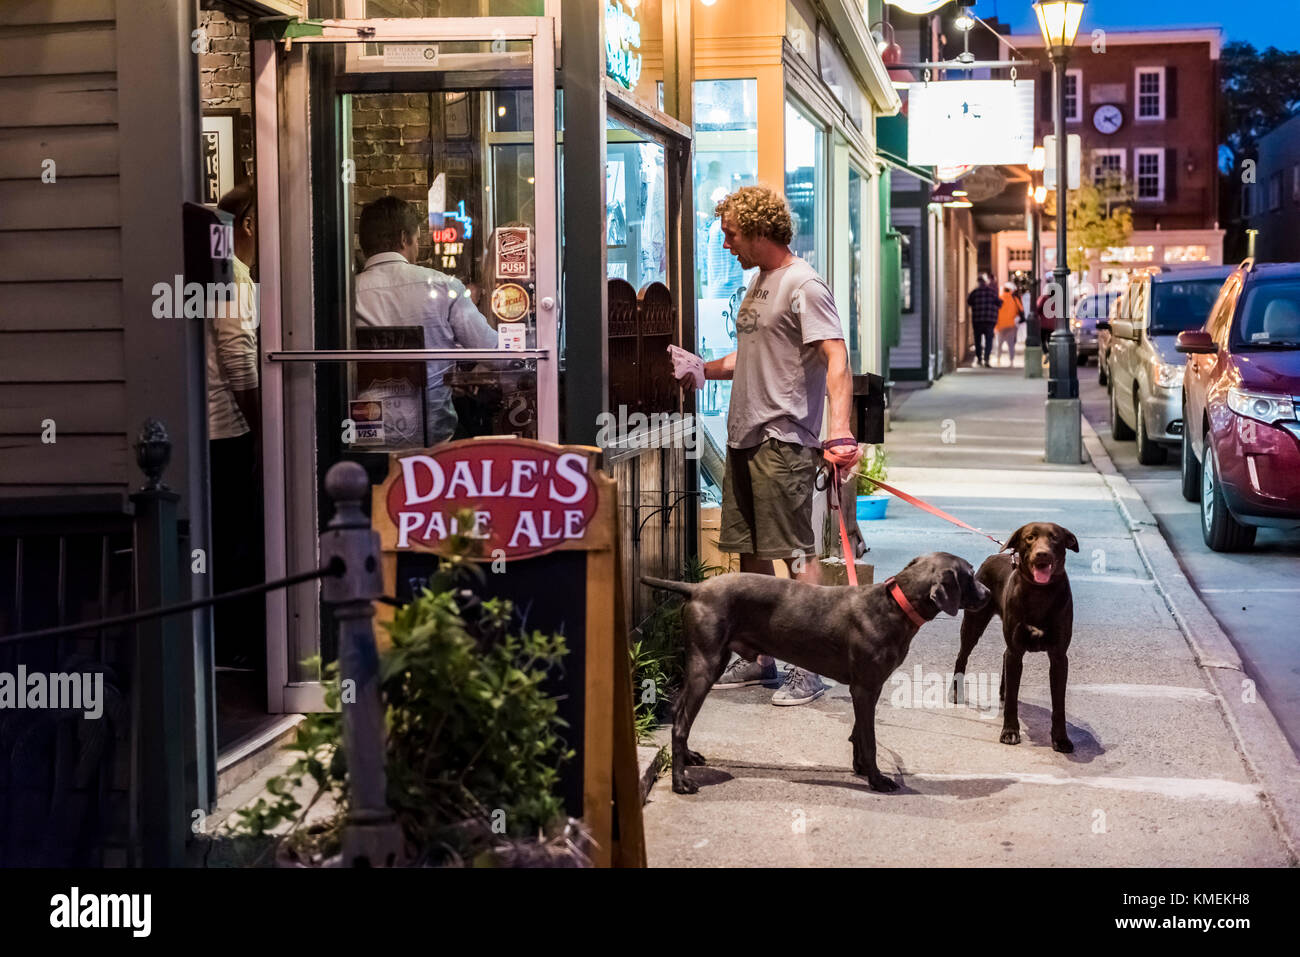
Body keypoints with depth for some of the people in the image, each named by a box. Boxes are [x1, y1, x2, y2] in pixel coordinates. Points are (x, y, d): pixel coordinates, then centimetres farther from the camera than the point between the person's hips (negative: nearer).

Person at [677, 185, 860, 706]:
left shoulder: (803, 285, -11)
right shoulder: (758, 282, 19)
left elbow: (835, 358, -20)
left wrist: (840, 429, -32)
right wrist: (702, 369, 19)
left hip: (784, 441, -10)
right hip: (744, 438, 10)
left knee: (797, 554, -6)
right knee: (751, 553, 13)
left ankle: (809, 668, 0)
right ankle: (761, 658, 23)